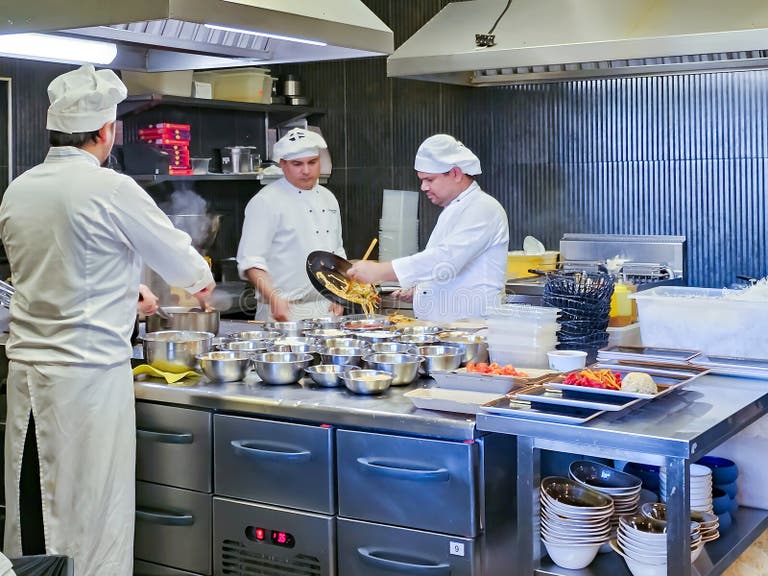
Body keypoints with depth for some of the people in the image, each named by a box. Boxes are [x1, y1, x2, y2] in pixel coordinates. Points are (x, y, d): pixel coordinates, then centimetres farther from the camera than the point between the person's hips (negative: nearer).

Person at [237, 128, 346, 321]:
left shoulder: (328, 199, 13)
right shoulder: (266, 201, -9)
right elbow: (250, 261, -14)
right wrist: (275, 299, -26)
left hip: (326, 309, 6)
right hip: (284, 312, -6)